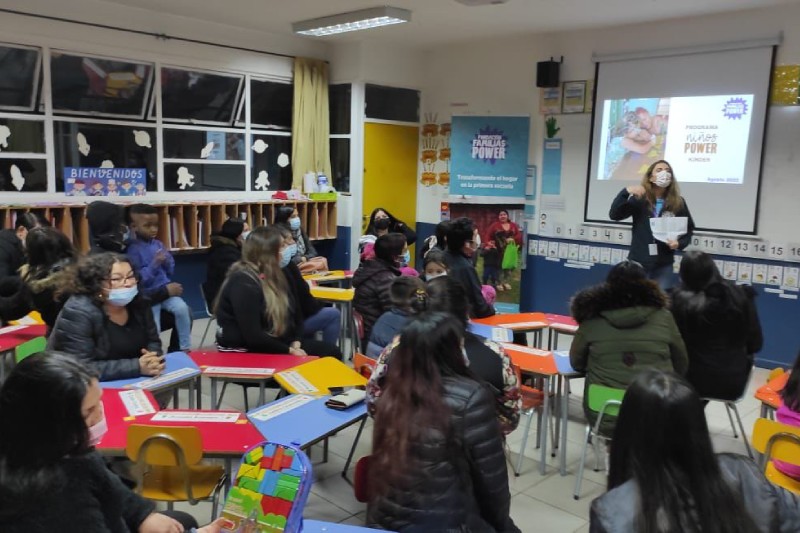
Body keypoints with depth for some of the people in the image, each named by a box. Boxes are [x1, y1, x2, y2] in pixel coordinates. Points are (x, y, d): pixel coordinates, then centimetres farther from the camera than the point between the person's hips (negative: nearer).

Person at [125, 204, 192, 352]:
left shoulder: (159, 244, 7)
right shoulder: (133, 250, -10)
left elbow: (170, 271, 12)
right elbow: (140, 279, -16)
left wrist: (166, 262, -9)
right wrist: (155, 263, -22)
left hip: (166, 288, 4)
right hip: (148, 294, -4)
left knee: (182, 308, -21)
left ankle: (185, 348, -9)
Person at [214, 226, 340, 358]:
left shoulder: (273, 276, 8)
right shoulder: (243, 283, -19)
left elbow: (296, 314, 8)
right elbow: (253, 336, -25)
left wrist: (296, 343, -9)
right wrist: (289, 351, -19)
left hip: (276, 342, 9)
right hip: (246, 352, -8)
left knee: (331, 352, -5)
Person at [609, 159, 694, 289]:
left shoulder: (678, 202, 1)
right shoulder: (638, 199, -2)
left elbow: (689, 229, 8)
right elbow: (614, 215, -12)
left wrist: (680, 243, -11)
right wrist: (626, 192, -23)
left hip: (664, 264, 1)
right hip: (638, 262, -1)